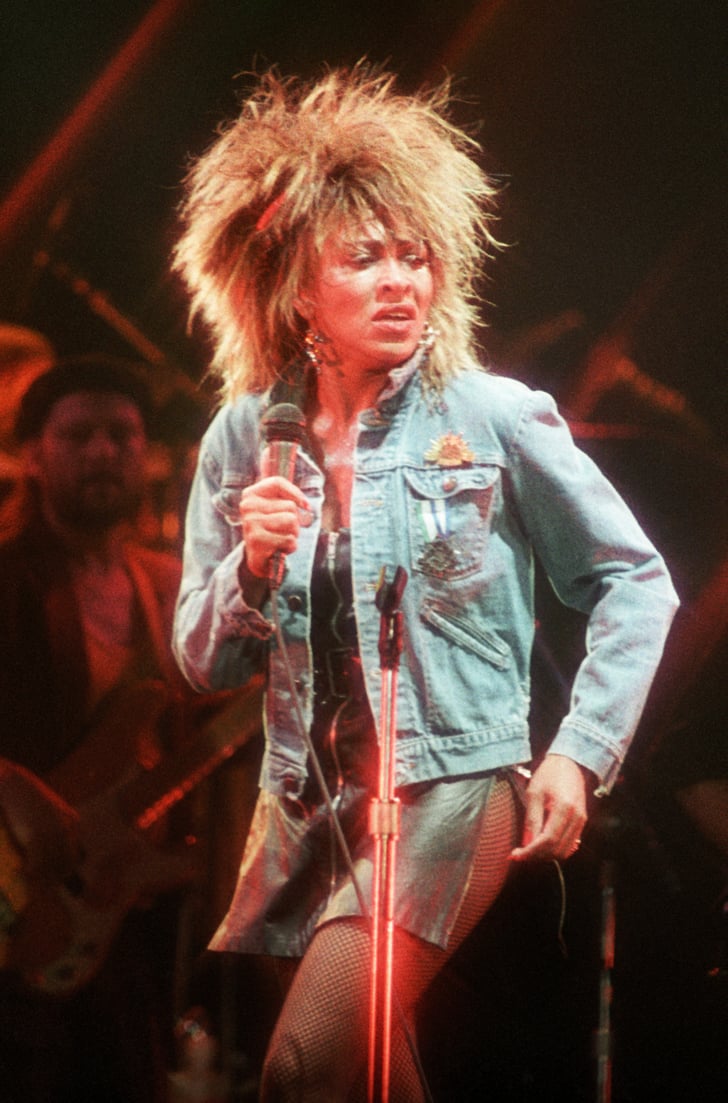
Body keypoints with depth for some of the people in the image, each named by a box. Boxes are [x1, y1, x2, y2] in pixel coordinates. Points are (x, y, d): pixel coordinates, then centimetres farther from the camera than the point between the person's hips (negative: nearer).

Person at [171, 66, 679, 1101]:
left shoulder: (493, 417, -7)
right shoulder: (246, 438, 3)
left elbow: (635, 584, -1)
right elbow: (204, 659, 7)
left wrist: (578, 755, -8)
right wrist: (253, 567, -13)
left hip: (449, 791, -5)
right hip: (309, 804, 5)